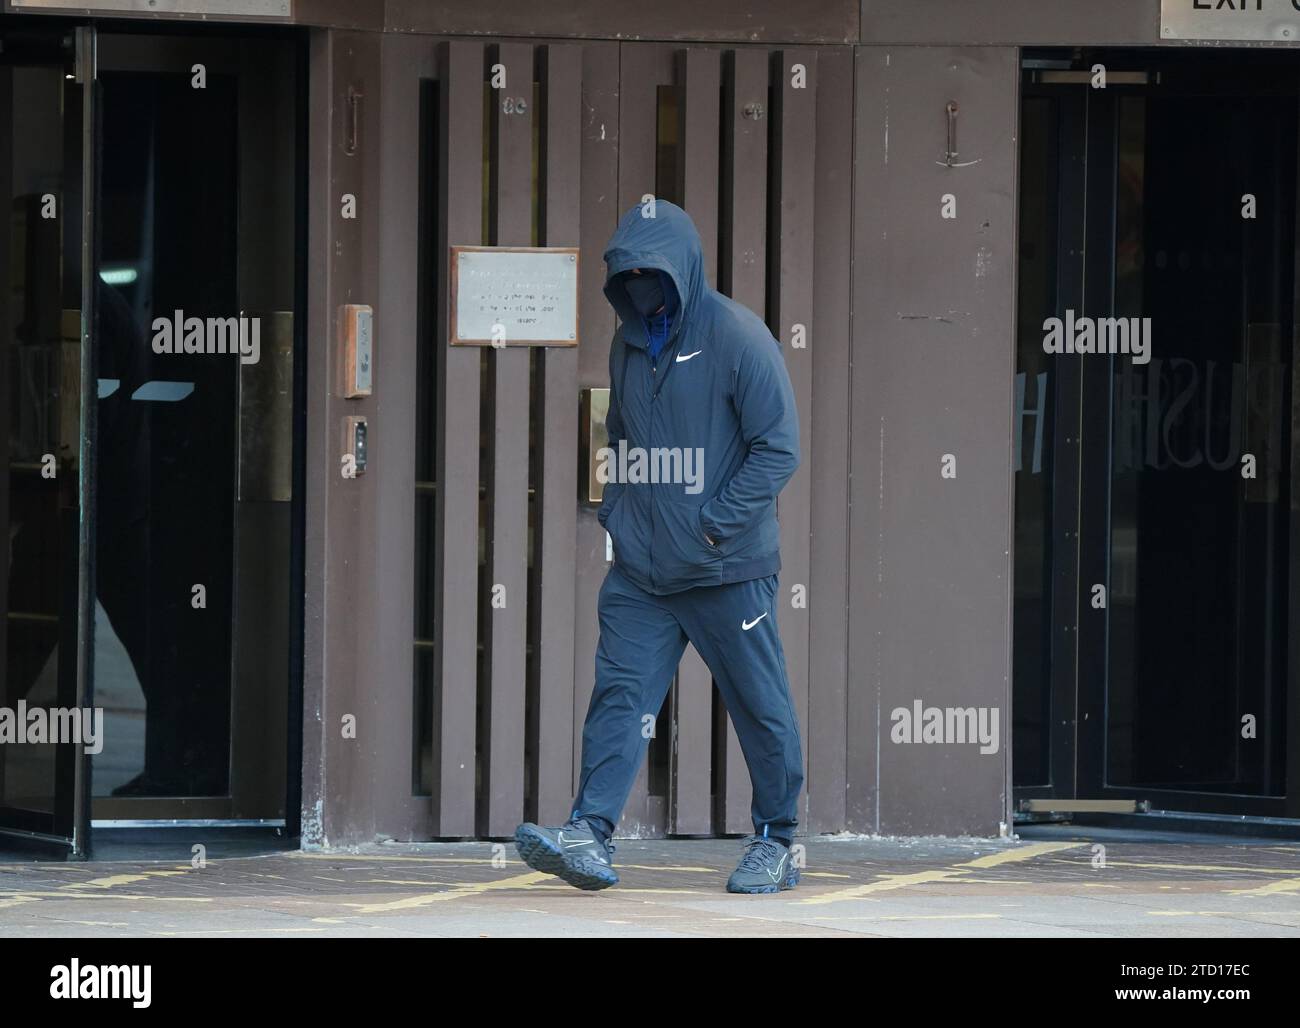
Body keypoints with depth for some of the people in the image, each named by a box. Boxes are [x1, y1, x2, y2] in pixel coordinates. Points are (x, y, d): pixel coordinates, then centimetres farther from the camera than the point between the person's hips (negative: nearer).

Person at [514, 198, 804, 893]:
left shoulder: (738, 338, -9)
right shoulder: (628, 343, 12)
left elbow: (778, 449, -11)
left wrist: (712, 525, -15)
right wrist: (617, 511, 9)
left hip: (727, 571, -5)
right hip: (639, 571, 5)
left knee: (760, 707, 4)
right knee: (619, 694, -7)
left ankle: (774, 843, 17)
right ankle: (590, 836, -15)